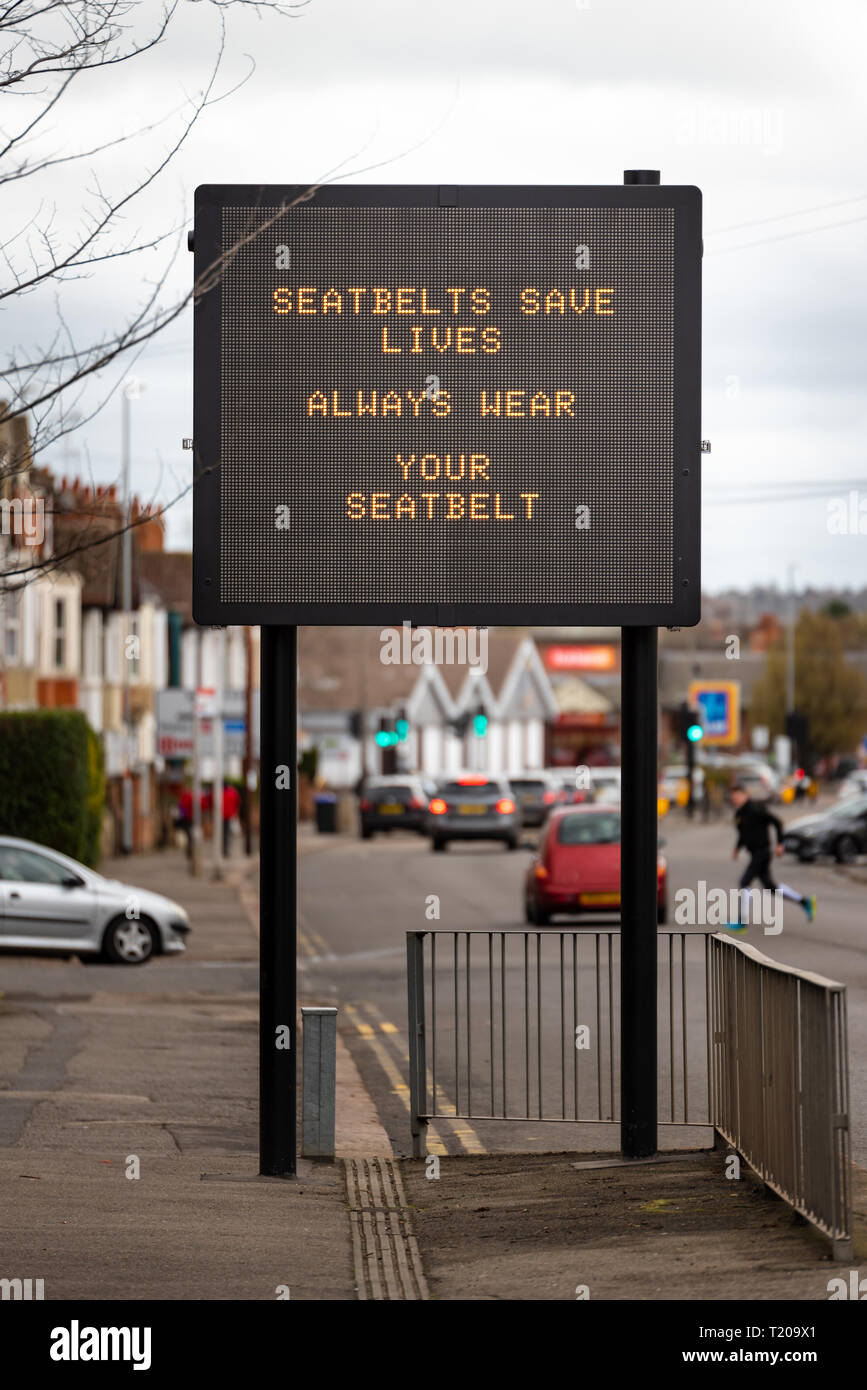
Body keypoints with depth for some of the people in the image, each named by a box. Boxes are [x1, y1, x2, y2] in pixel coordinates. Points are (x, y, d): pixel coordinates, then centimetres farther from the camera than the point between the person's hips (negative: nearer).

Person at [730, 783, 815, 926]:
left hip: (762, 853, -9)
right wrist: (737, 848, 12)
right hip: (754, 854, 9)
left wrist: (779, 843, -15)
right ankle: (805, 901, 22)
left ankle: (743, 920, -13)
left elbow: (777, 822, -15)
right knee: (770, 887, 12)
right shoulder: (739, 814, 11)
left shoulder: (755, 810, -16)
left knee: (744, 882, -15)